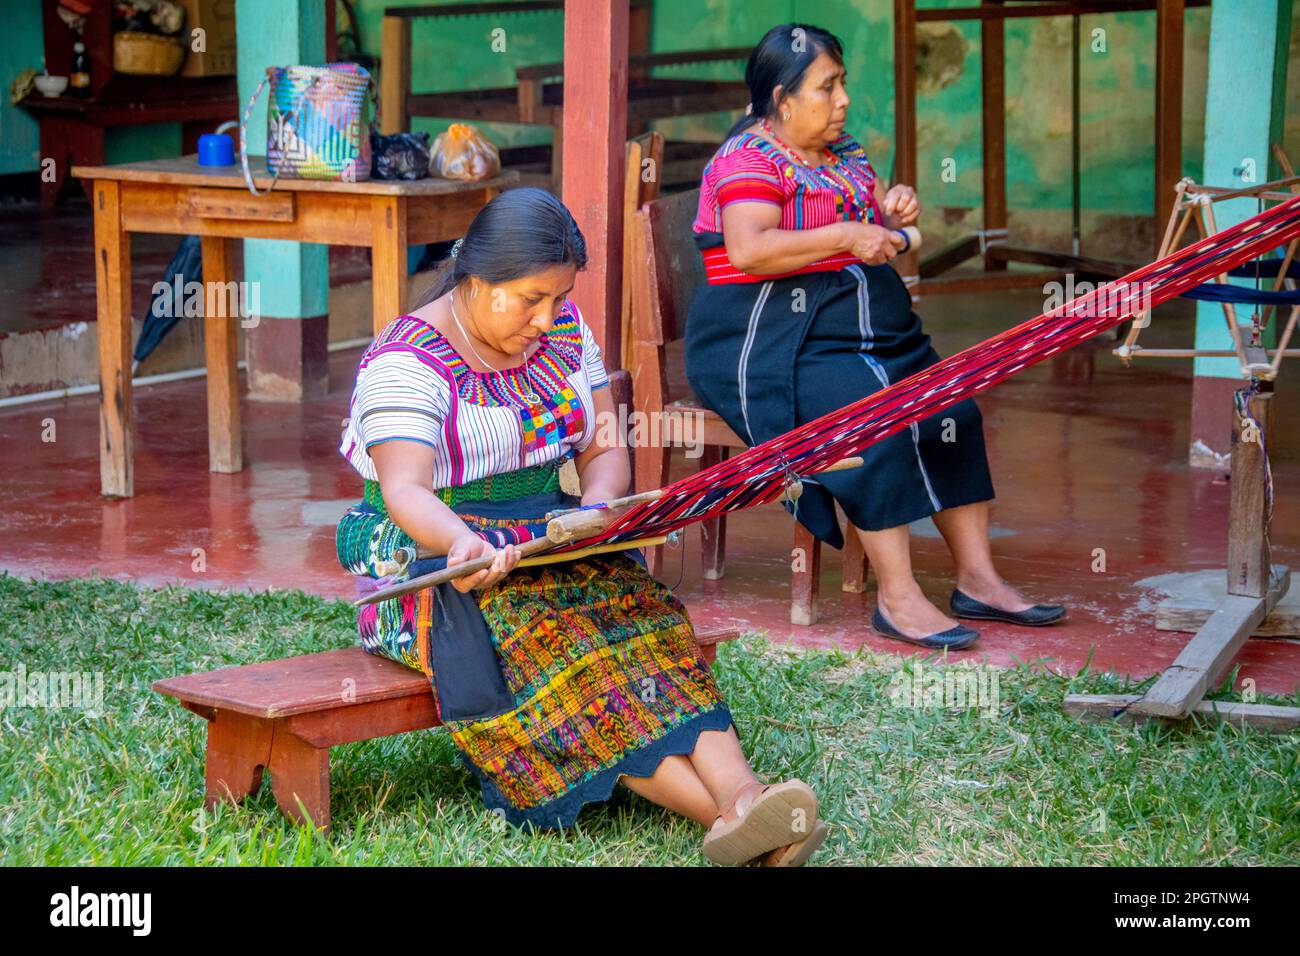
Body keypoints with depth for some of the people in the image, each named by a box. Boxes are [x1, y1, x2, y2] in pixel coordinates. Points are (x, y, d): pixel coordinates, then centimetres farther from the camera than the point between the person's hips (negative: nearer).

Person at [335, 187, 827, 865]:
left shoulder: (564, 334, 9)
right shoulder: (407, 363, -12)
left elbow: (604, 449, 11)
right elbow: (404, 489, -23)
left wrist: (598, 503, -13)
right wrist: (460, 542, -45)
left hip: (547, 539, 5)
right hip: (428, 554, -5)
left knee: (639, 612, -26)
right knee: (552, 639, -33)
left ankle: (740, 790, -46)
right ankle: (726, 811, -44)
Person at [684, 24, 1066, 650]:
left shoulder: (844, 155, 18)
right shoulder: (749, 160, -9)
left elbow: (881, 238, 25)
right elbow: (748, 251, -25)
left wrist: (896, 211, 2)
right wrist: (843, 238, -26)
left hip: (874, 334, 9)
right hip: (773, 342, -9)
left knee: (953, 414, -8)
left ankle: (977, 579, -4)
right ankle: (896, 596, -26)